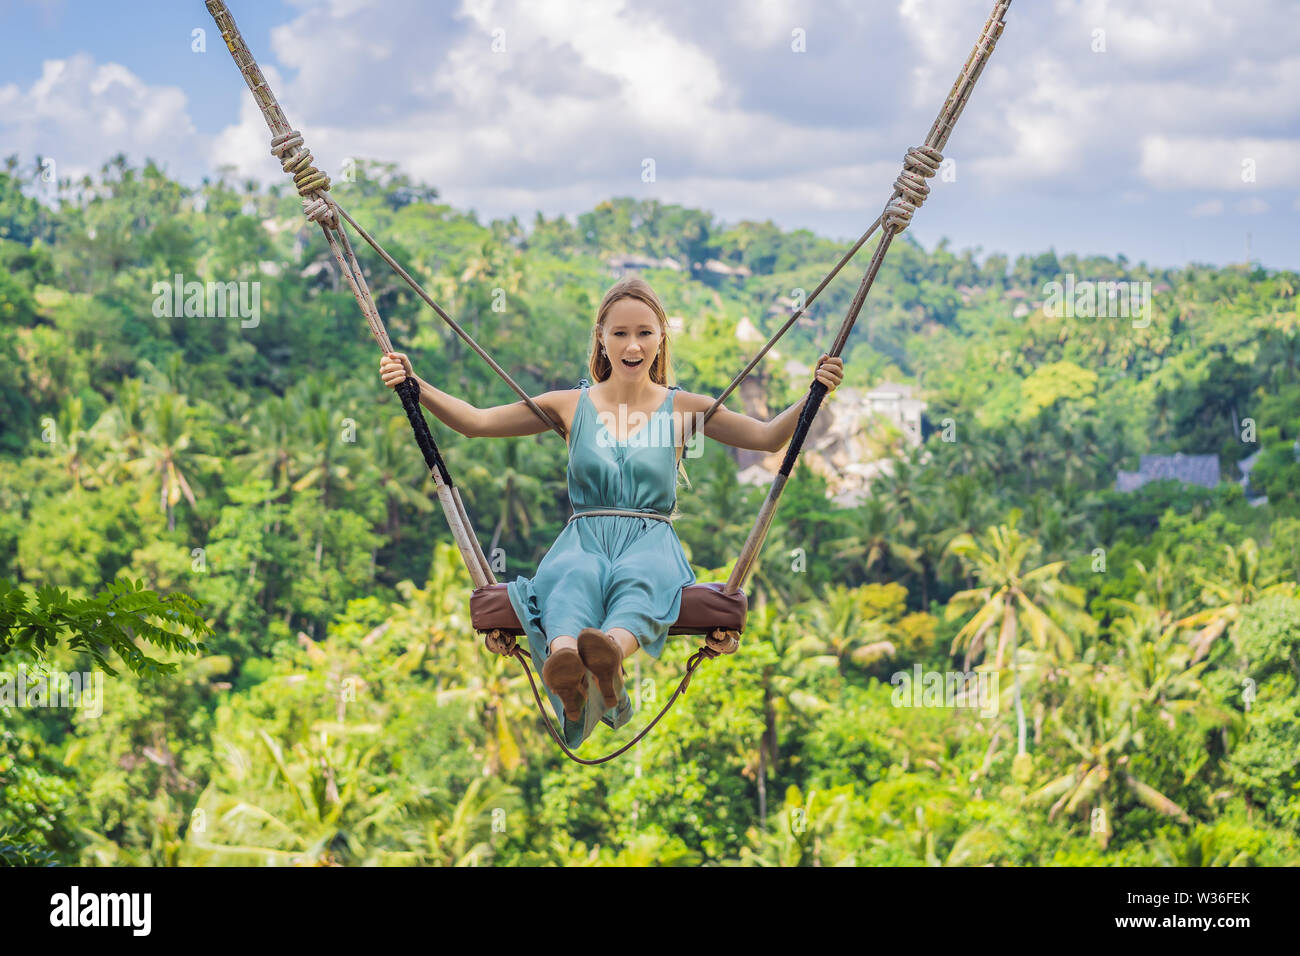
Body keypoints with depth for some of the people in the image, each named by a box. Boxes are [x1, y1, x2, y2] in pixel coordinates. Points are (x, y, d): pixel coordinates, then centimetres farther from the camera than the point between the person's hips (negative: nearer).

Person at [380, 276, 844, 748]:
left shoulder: (681, 408, 16)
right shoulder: (572, 405, 18)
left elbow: (768, 437, 7)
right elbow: (475, 422, 14)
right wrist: (415, 385, 2)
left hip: (651, 540, 0)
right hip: (583, 538, 0)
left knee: (637, 575, -40)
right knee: (576, 576, -39)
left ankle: (612, 652, -76)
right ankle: (565, 665, -74)